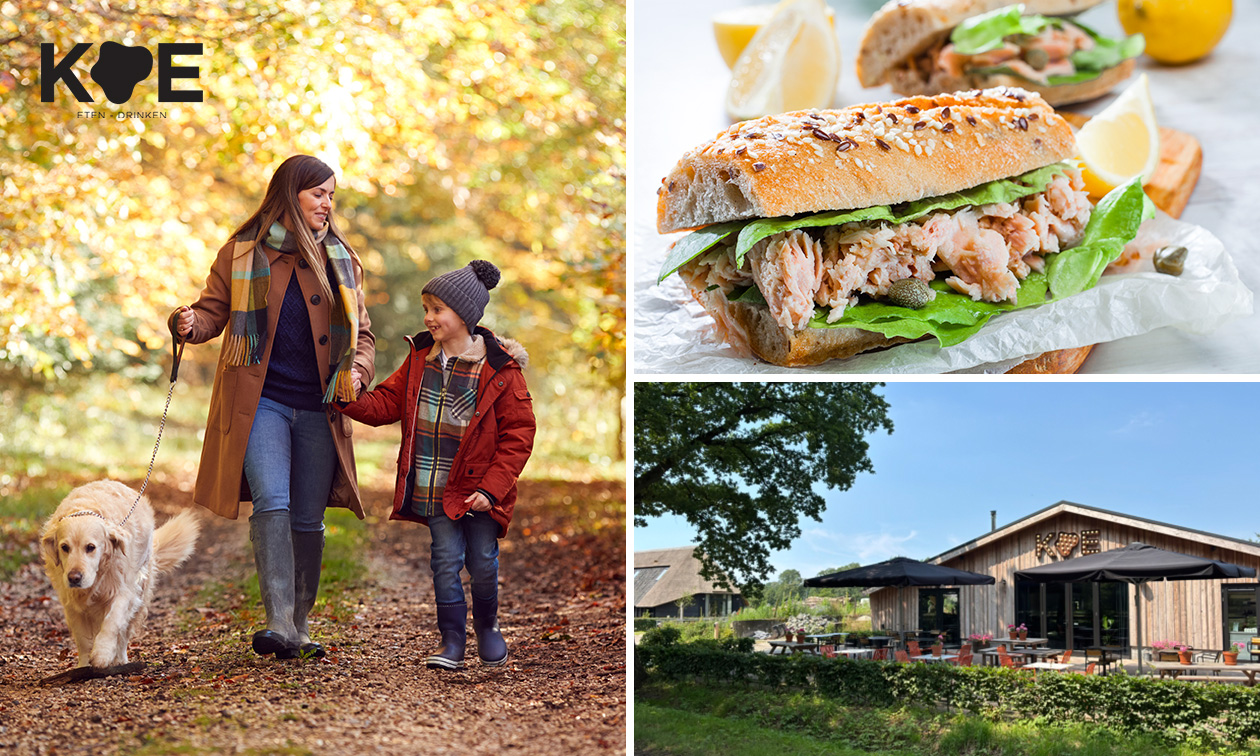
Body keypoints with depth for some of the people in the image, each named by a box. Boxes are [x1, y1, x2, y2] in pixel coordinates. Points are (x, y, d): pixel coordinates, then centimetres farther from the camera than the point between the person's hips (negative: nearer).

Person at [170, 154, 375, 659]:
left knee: (308, 520, 6)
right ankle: (278, 625, -22)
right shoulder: (242, 253, 4)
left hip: (318, 408, 3)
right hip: (260, 402, -3)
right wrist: (190, 323, -17)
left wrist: (357, 371, -5)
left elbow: (361, 331, 15)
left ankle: (300, 627, 18)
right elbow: (214, 311, 7)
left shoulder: (340, 259, 12)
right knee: (271, 503, -20)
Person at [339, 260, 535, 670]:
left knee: (482, 562, 6)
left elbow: (518, 433, -9)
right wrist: (352, 402, -12)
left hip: (478, 490, -3)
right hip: (434, 489, 3)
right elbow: (388, 401, 9)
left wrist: (491, 487, -14)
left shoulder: (500, 369, -11)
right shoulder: (420, 357, 3)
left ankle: (487, 626, 32)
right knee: (445, 560, 1)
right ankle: (451, 640, 14)